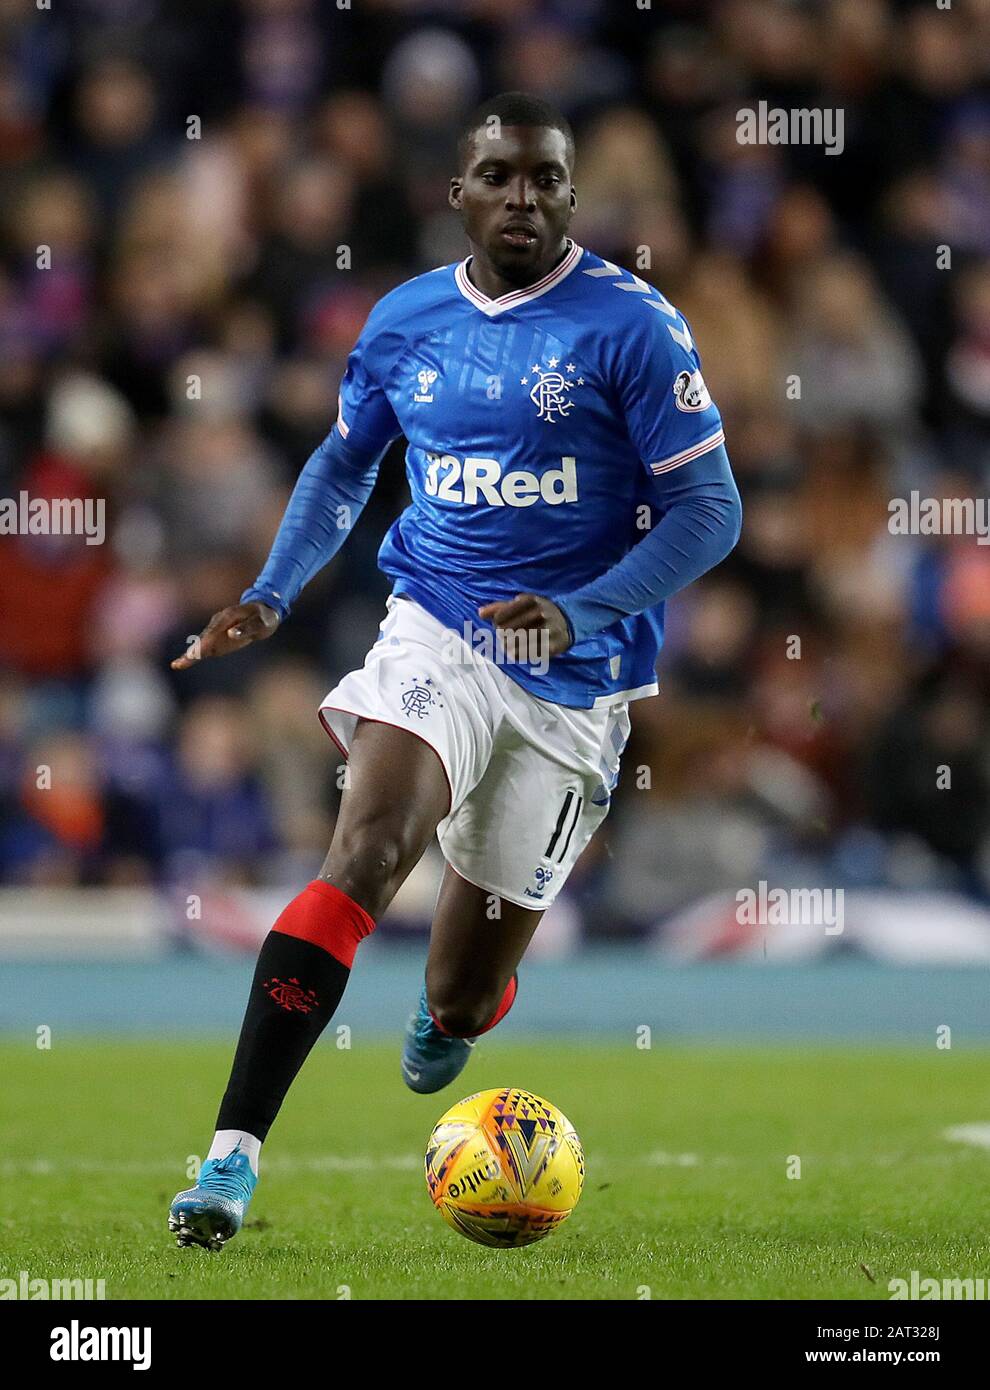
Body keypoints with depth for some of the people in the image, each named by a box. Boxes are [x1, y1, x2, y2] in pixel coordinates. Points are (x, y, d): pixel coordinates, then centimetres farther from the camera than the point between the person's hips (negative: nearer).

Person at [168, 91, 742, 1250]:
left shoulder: (631, 327, -8)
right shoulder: (406, 321, 4)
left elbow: (708, 509, -8)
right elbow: (344, 462, 21)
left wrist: (582, 611, -21)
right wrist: (269, 599, 8)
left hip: (572, 680, -1)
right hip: (436, 638, 1)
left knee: (465, 1000, 7)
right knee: (365, 850, -29)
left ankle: (450, 1009, 50)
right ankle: (232, 1156, -33)